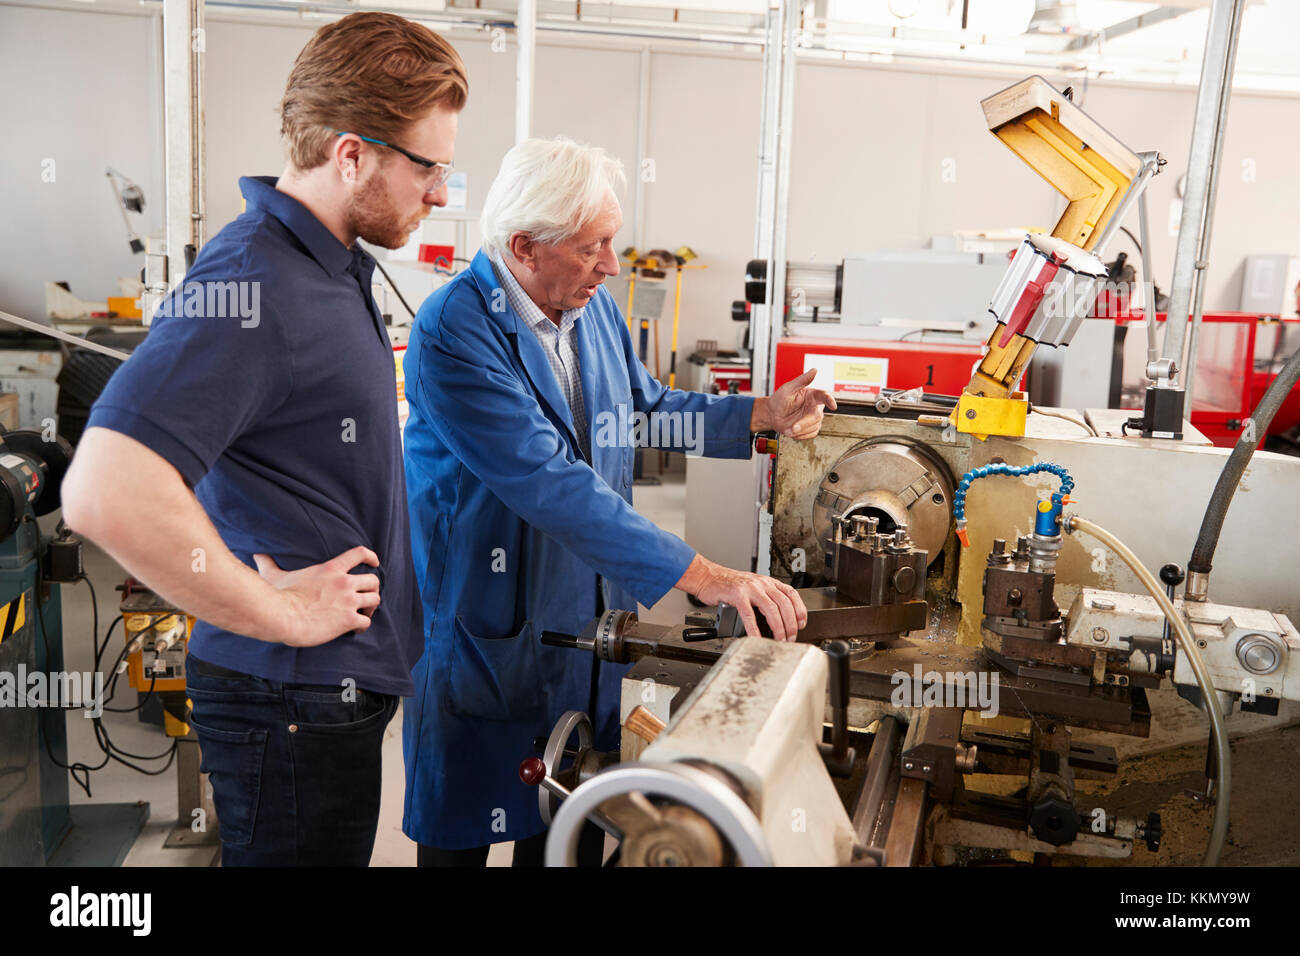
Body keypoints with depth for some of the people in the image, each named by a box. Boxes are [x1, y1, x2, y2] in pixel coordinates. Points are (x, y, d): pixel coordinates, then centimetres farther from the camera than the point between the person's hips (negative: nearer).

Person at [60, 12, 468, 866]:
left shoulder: (337, 266, 9)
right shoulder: (253, 284, -23)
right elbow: (105, 493, -33)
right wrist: (278, 613, -22)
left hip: (344, 689, 9)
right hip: (293, 704, -9)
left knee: (344, 853, 22)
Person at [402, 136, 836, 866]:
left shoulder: (594, 305, 1)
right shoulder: (455, 332, -24)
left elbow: (644, 408, 16)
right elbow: (552, 484, -32)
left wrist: (764, 415, 3)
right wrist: (705, 577, -36)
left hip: (589, 614, 7)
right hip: (485, 629, -6)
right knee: (465, 829, 13)